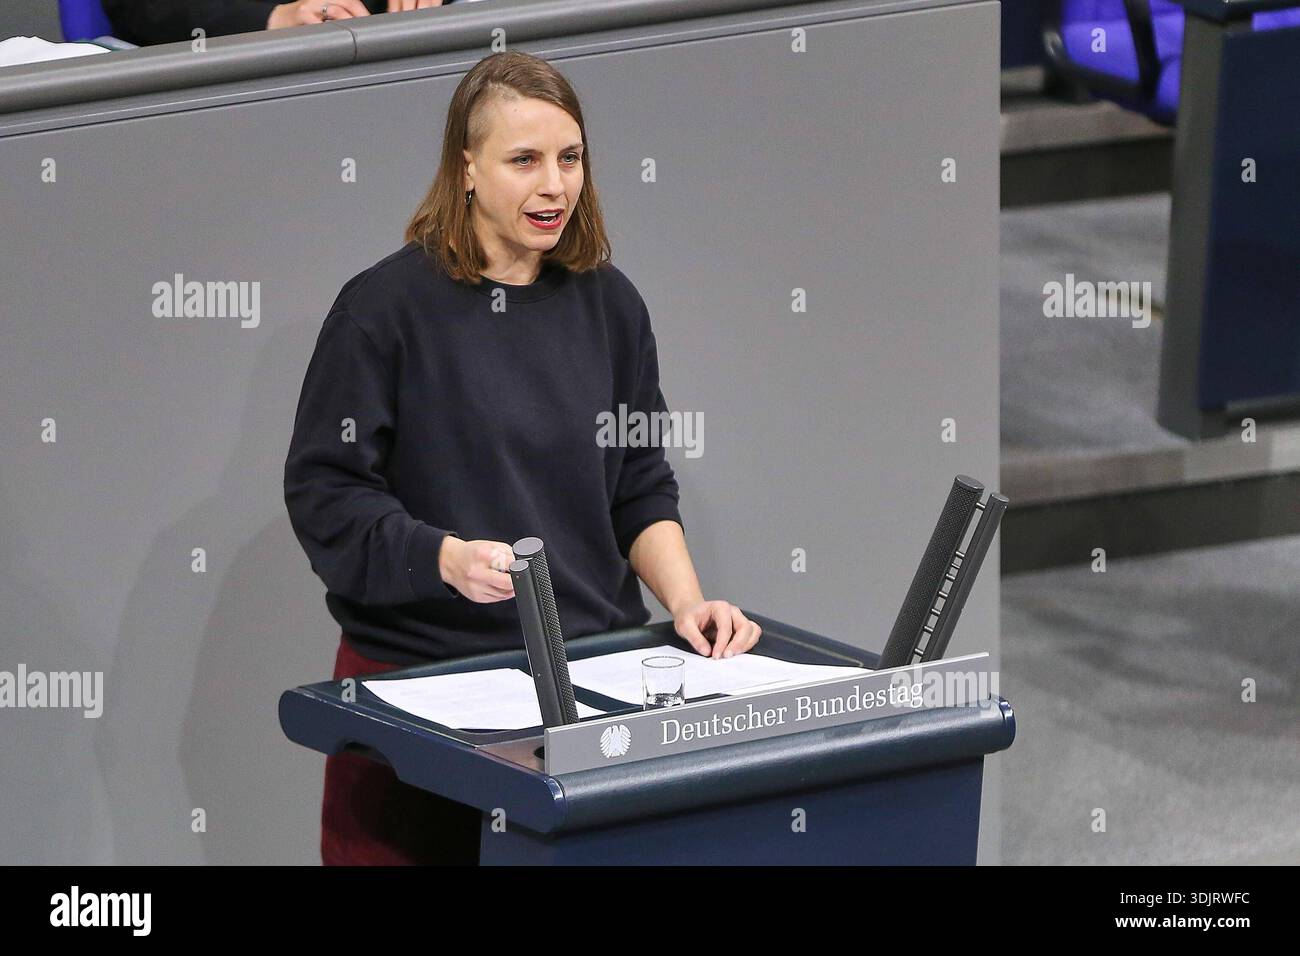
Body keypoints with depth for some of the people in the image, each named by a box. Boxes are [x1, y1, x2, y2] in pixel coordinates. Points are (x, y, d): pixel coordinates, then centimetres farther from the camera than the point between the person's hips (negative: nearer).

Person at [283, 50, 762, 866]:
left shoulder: (609, 304, 8)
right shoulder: (388, 304, -6)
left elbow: (641, 487, 13)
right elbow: (325, 492, -8)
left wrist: (685, 598, -4)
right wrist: (446, 558, -23)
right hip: (419, 668, -3)